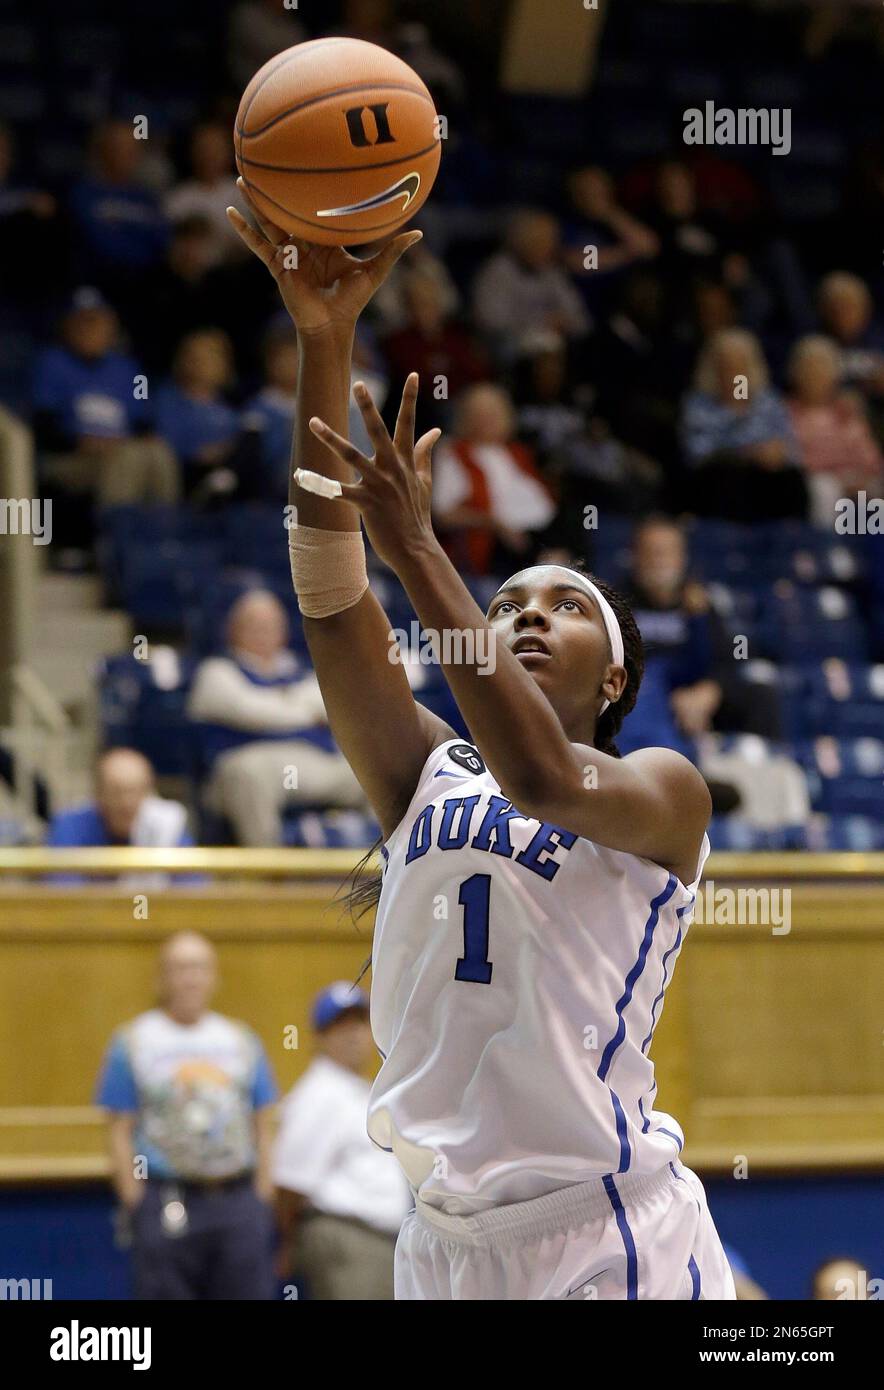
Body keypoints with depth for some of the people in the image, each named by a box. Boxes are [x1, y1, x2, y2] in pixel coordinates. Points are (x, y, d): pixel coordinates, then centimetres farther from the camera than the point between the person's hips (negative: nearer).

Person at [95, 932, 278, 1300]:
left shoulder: (241, 1041, 14)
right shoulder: (133, 1042, 3)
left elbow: (261, 1127, 14)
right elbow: (119, 1132, 0)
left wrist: (263, 1199, 6)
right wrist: (136, 1206, -7)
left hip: (240, 1199, 3)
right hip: (166, 1200, -3)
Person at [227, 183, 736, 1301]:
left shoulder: (663, 789, 2)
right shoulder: (425, 775, 12)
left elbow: (543, 777, -21)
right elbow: (330, 596, 1)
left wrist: (418, 551, -22)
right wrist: (323, 341, -9)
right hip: (444, 1240, 4)